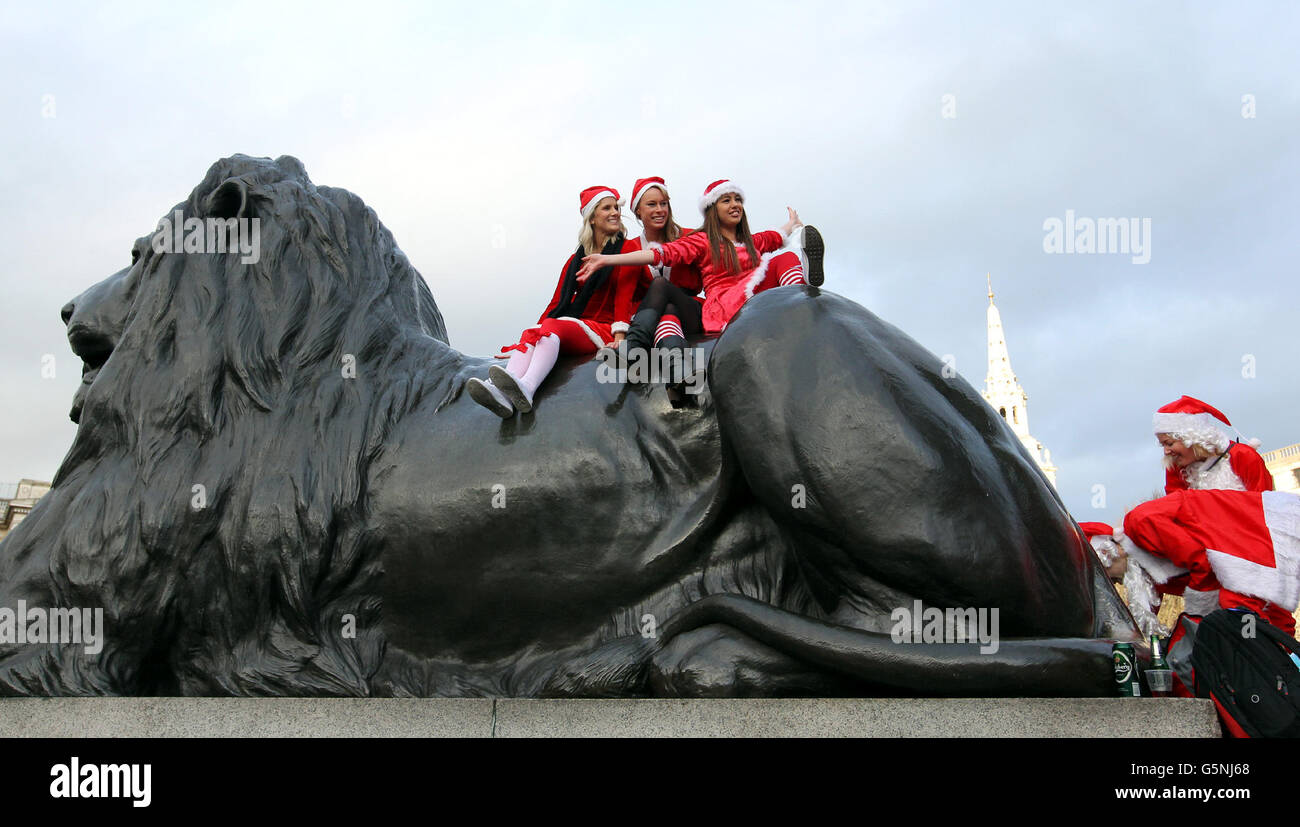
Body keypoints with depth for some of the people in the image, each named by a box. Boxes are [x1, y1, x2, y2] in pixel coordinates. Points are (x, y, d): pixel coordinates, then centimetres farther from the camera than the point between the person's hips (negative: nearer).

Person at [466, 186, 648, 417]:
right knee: (531, 334, -26)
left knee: (553, 326, -33)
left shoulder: (627, 249, 8)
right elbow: (558, 301, 18)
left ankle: (526, 389, -60)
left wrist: (620, 337, -21)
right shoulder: (576, 259, 23)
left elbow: (624, 295, -7)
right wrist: (535, 334, 6)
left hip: (605, 331, -5)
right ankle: (502, 393, -53)